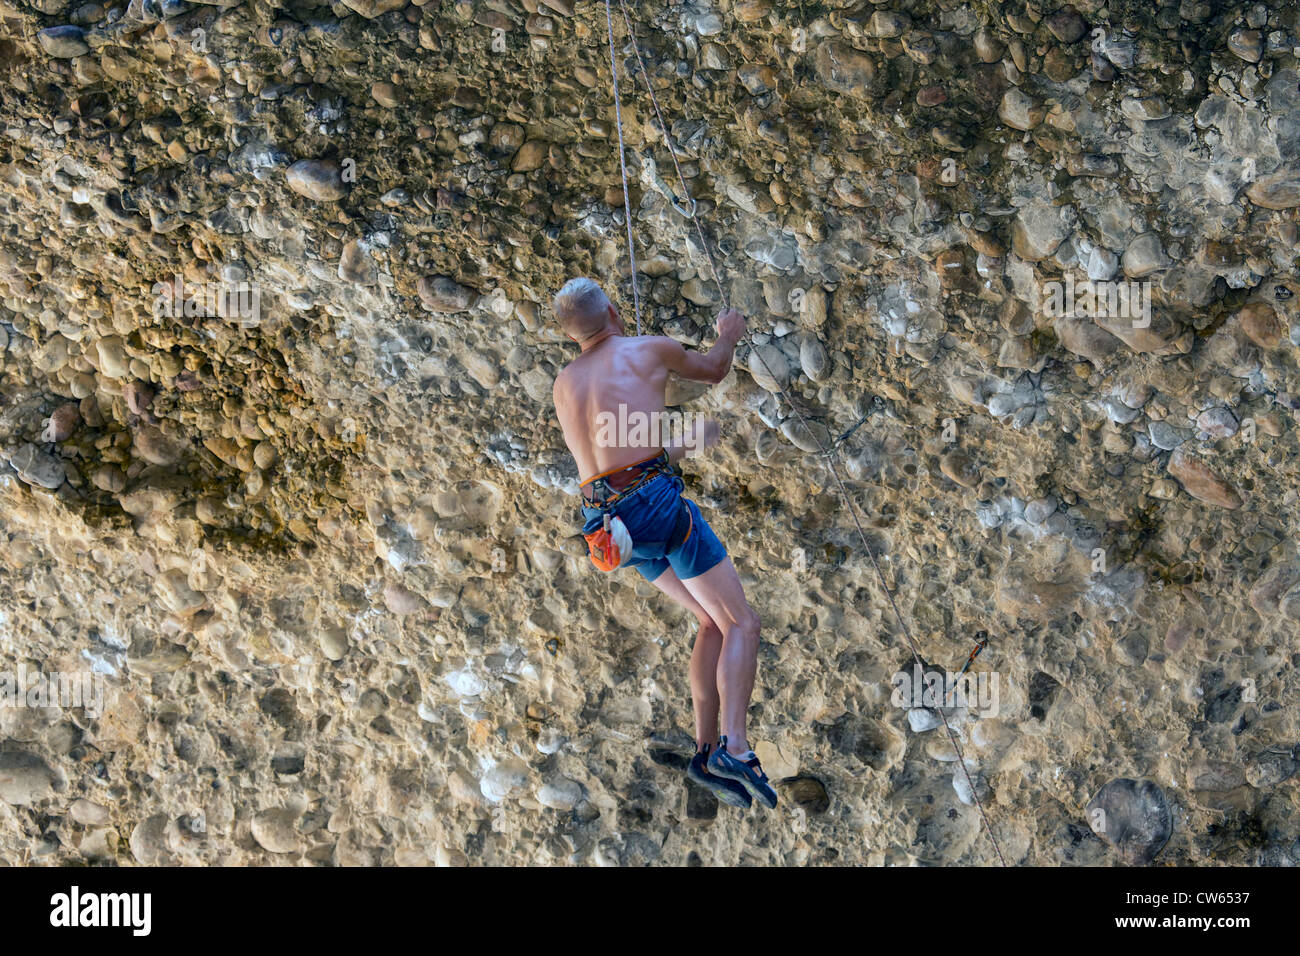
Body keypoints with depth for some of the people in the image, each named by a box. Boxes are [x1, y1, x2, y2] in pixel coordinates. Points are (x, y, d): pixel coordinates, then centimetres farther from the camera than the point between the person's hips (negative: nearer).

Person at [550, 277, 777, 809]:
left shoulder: (563, 385, 20)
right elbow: (713, 371, 24)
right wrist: (728, 336, 46)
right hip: (656, 501, -6)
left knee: (712, 621, 17)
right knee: (740, 624, -1)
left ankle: (706, 747, 9)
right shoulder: (649, 349, 5)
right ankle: (734, 747, -18)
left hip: (608, 520, 6)